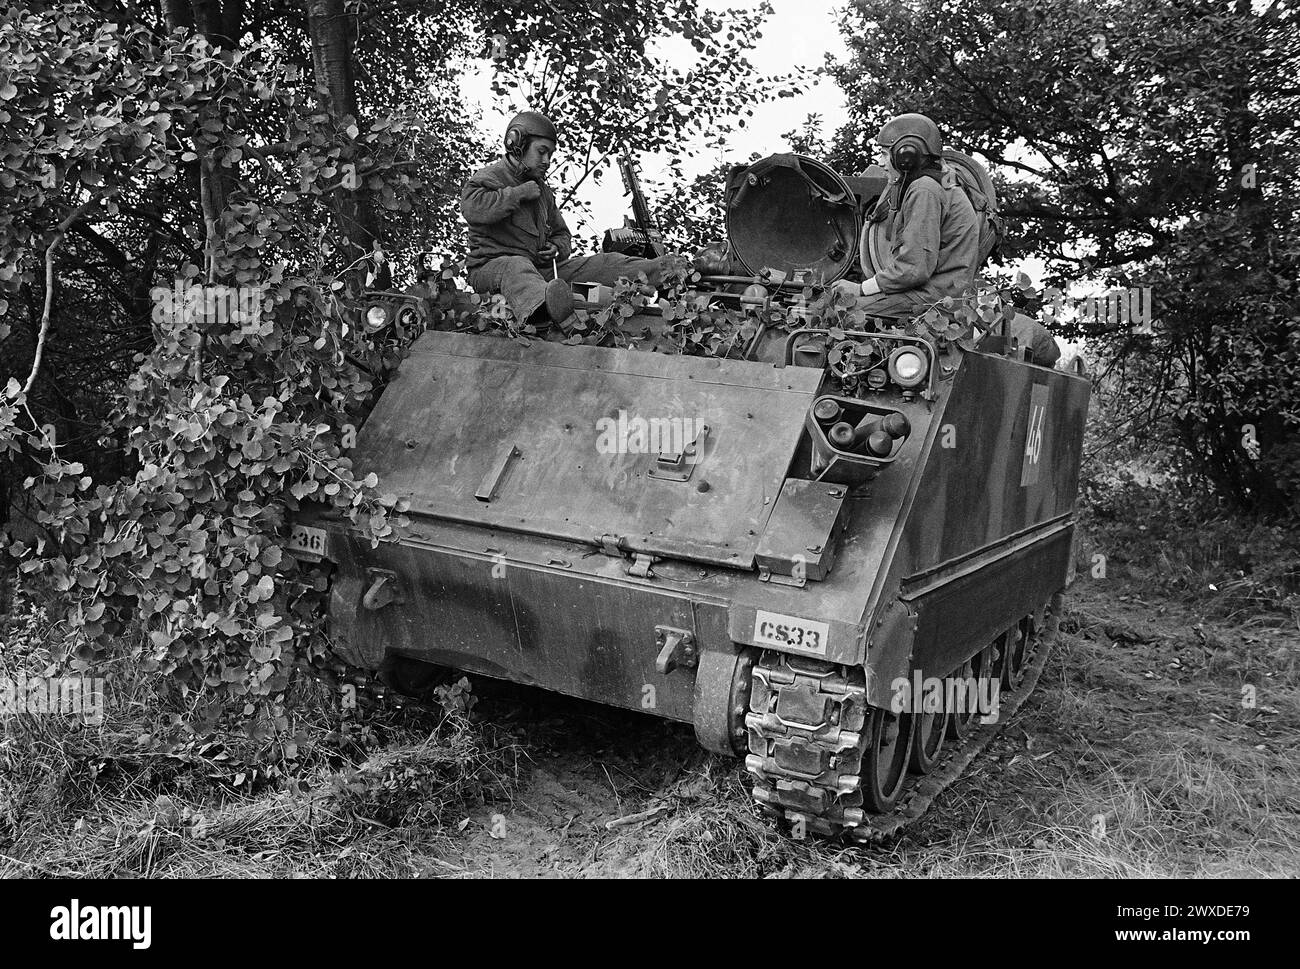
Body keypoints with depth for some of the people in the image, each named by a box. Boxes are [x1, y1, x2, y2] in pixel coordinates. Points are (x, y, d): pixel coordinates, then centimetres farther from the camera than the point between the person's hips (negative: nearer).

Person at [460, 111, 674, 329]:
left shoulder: (543, 191, 24)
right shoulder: (488, 177, 0)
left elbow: (562, 234, 33)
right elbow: (472, 208, -23)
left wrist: (557, 248, 6)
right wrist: (519, 193, -14)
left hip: (541, 267, 8)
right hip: (491, 266, -7)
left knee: (604, 263, -7)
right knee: (517, 267, -45)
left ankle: (664, 271, -24)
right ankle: (542, 303, -79)